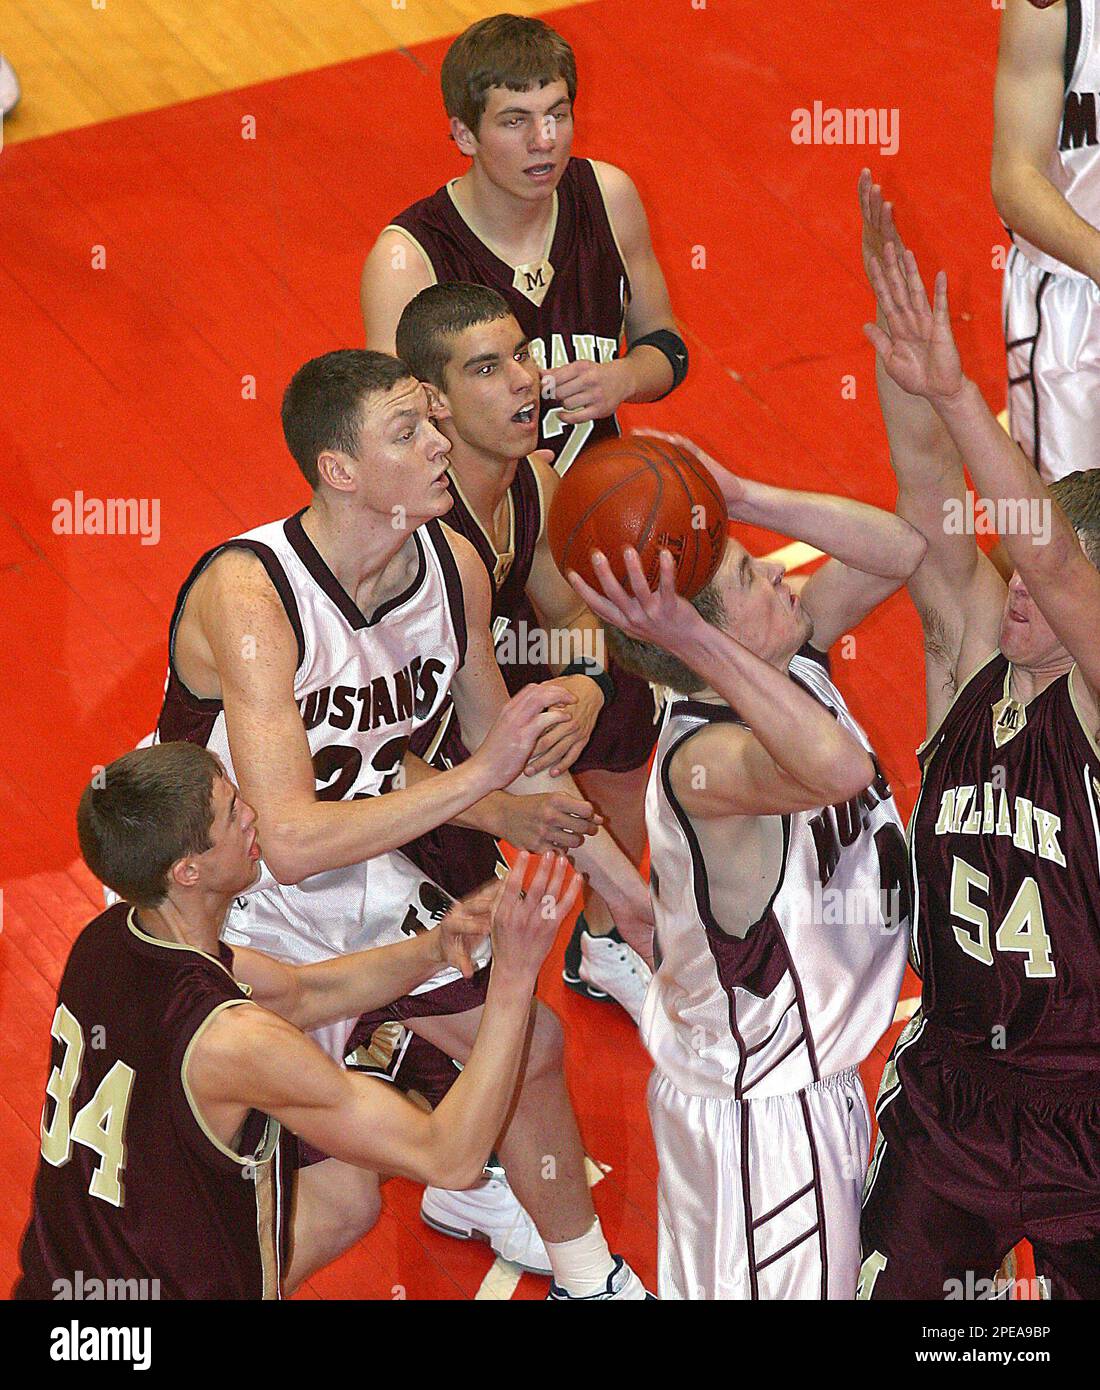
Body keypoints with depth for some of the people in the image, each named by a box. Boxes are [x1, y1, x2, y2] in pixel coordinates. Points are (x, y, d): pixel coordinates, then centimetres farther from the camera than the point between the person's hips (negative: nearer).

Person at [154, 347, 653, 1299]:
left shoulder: (453, 567, -10)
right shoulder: (248, 596, -33)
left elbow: (508, 750, 10)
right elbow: (290, 842, -40)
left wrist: (623, 884, 11)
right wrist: (483, 785, -39)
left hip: (364, 870, 8)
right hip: (244, 905, -8)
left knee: (531, 1046, 19)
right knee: (341, 1199, -13)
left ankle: (590, 1283, 44)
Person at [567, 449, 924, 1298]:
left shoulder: (793, 660, -2)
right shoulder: (706, 758, -30)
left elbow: (902, 552, -1)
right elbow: (839, 767, -51)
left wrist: (741, 498, -12)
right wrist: (700, 646, -48)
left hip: (813, 1078, 9)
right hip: (763, 1112, -9)